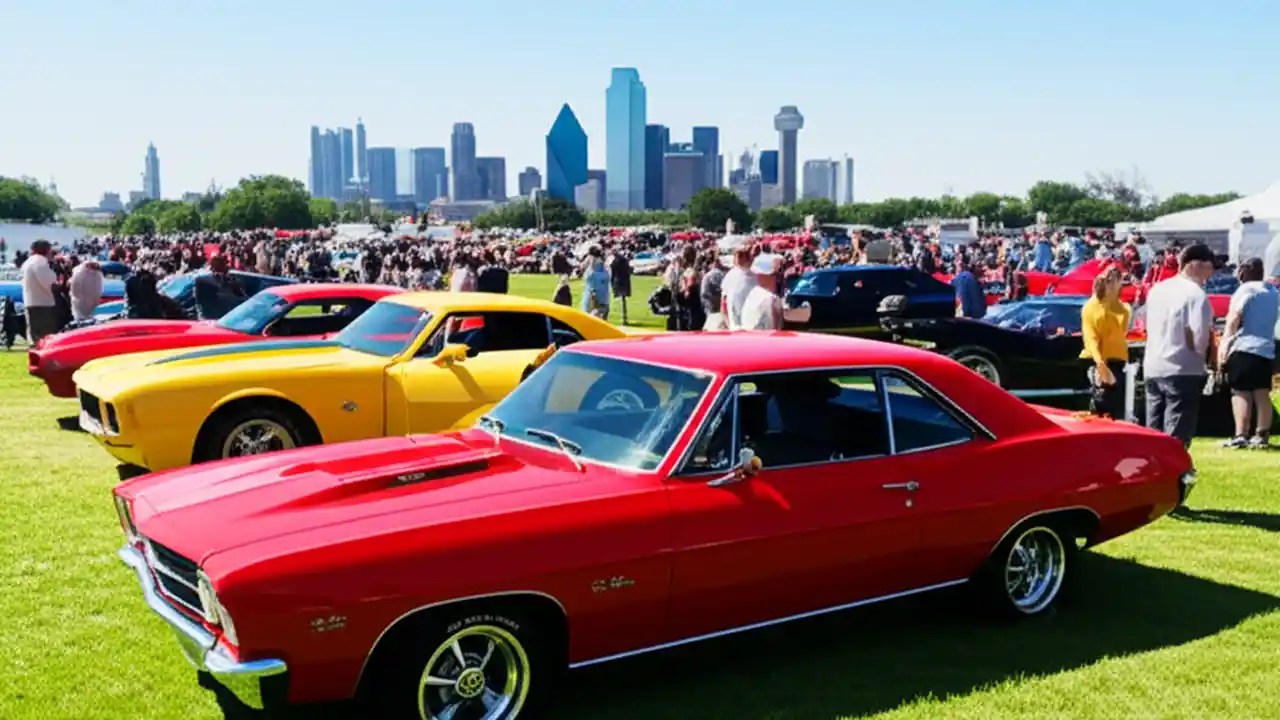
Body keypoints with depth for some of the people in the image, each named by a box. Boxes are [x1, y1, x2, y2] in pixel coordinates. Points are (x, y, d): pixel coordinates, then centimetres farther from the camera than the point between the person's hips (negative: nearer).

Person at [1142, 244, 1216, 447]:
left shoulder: (1157, 289, 10)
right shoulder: (1196, 294, -13)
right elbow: (1199, 337, -18)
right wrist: (1204, 355, 0)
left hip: (1152, 368, 7)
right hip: (1183, 371, -7)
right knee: (1177, 436, -3)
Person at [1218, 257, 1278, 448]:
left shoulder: (1246, 289, -4)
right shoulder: (1274, 293, 18)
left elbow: (1235, 317, -13)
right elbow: (1272, 321, 20)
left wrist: (1224, 343, -14)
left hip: (1244, 347, -6)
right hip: (1267, 349, 7)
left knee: (1240, 392, -7)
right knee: (1262, 393, 9)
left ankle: (1241, 436, -12)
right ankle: (1262, 435, 9)